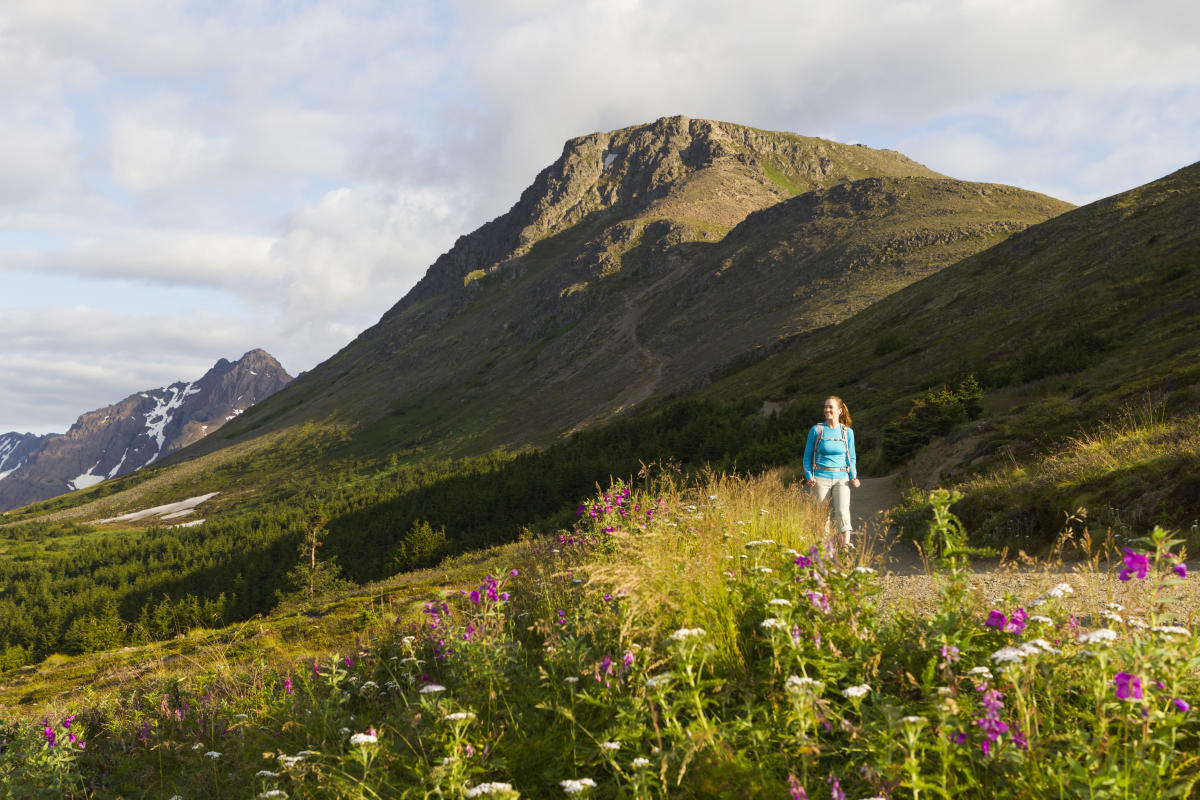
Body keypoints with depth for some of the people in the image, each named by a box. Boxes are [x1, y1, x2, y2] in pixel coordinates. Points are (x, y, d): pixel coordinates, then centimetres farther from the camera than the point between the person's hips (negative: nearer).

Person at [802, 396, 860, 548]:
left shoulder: (848, 432, 6)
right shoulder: (816, 430, 2)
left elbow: (851, 457, 15)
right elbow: (807, 456, 7)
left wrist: (853, 477, 0)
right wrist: (809, 477, -6)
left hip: (841, 478, 0)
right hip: (821, 478, 0)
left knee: (842, 512, -19)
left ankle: (846, 544, -32)